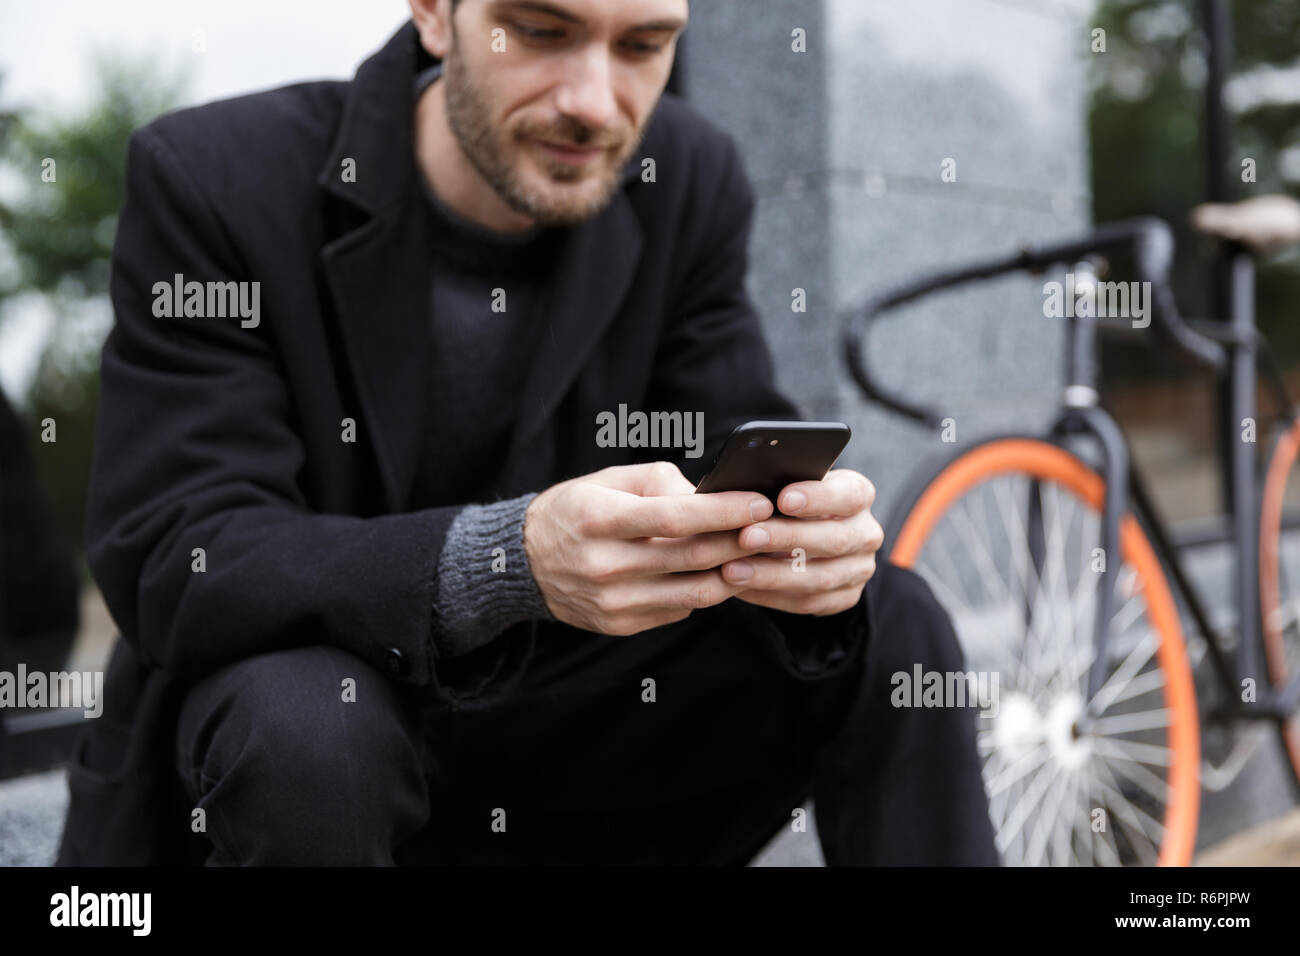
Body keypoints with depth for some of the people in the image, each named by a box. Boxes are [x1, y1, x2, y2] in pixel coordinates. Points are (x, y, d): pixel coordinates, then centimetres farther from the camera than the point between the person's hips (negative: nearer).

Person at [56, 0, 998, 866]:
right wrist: (512, 558, -42)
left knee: (892, 625, -14)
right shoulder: (210, 180, -18)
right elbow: (170, 564, -25)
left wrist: (815, 534, -33)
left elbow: (734, 464, -6)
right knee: (308, 728, -36)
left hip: (570, 713, 3)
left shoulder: (691, 181, -6)